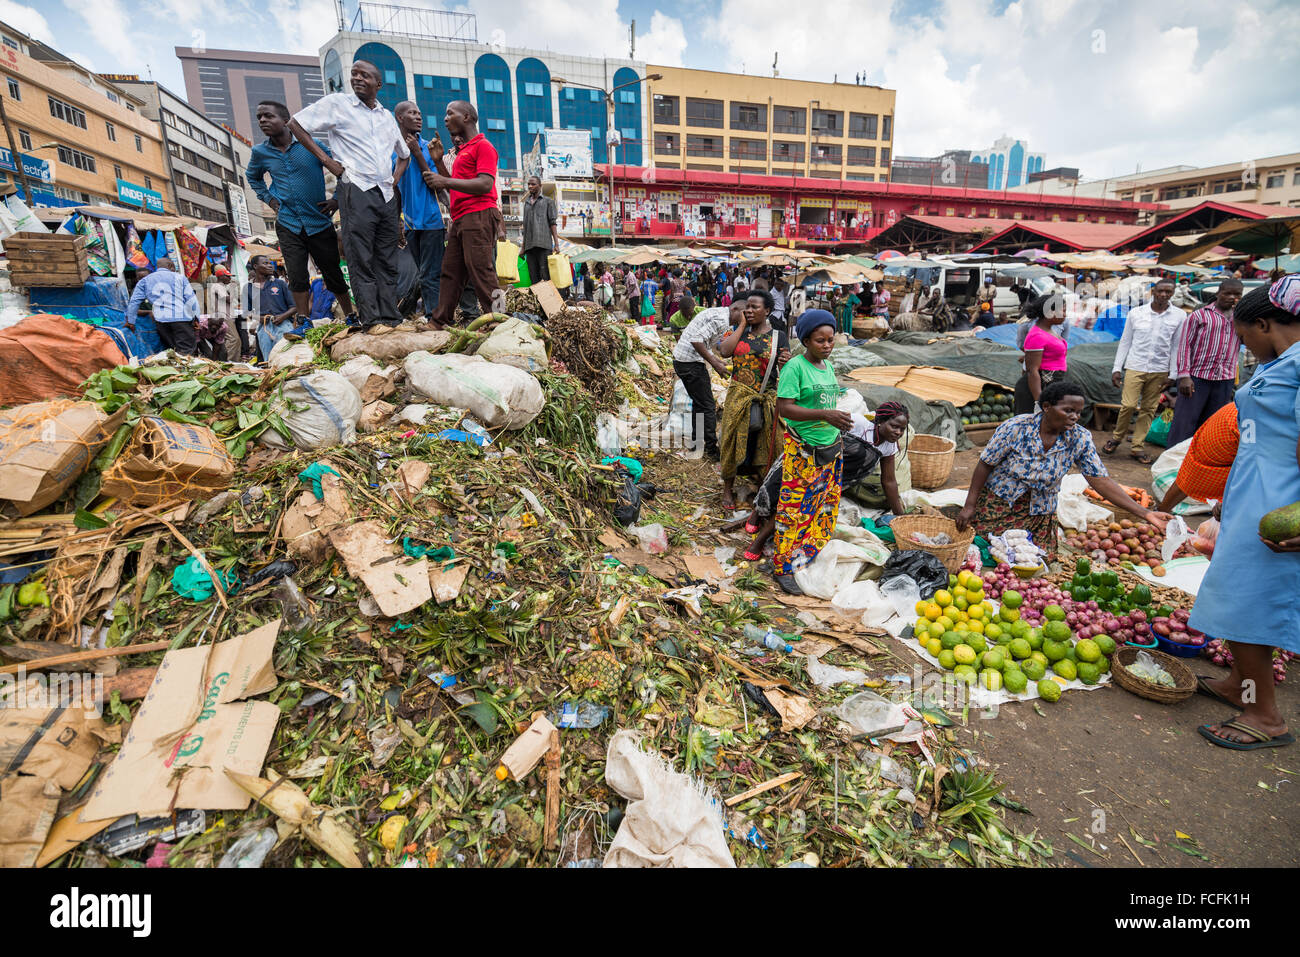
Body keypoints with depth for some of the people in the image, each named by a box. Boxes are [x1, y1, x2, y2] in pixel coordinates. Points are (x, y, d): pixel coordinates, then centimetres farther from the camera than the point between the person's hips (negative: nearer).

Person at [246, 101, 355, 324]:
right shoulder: (260, 152, 5)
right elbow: (253, 177, 25)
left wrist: (337, 200, -3)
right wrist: (269, 199, 11)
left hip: (320, 223, -2)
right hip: (288, 225, 2)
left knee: (333, 275, 5)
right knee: (297, 278, -4)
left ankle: (350, 316, 19)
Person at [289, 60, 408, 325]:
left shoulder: (387, 117, 21)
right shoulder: (337, 103, 7)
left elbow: (404, 155, 33)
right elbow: (296, 123, 7)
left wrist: (395, 180, 16)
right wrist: (325, 159, -2)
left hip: (387, 196, 5)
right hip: (357, 191, -5)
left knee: (387, 262, 3)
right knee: (361, 262, -9)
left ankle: (391, 319, 6)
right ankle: (371, 322, -10)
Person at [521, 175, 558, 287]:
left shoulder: (548, 201, 12)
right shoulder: (526, 203, 25)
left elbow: (552, 223, 4)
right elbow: (525, 226, 24)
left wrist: (556, 244, -8)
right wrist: (523, 247, 17)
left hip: (543, 244, -4)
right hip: (529, 246, 4)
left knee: (546, 277, -13)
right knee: (534, 277, -2)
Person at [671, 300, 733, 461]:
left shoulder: (718, 313, 15)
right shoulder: (722, 320, -17)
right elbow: (697, 340, -26)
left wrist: (717, 360, 20)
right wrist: (715, 365, -21)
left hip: (681, 358, 11)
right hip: (690, 363, -11)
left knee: (699, 402, 22)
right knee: (708, 406, -3)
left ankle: (696, 441, 33)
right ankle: (711, 450, 5)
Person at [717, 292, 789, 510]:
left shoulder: (778, 336, 2)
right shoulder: (738, 332, 7)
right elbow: (724, 352, -14)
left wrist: (786, 363, -27)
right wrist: (742, 325, -5)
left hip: (767, 399, -1)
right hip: (738, 396, 1)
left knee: (767, 445, 3)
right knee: (732, 441, 7)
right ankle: (728, 489, 22)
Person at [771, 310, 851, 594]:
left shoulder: (828, 366, 10)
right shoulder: (795, 367, -13)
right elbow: (783, 408, -20)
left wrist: (838, 424, 17)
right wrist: (824, 415, -28)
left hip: (831, 448, 8)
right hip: (803, 451, -8)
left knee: (826, 507, 14)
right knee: (796, 510, -2)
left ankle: (813, 561, 28)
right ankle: (785, 568, 9)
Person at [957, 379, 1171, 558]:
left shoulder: (1080, 439, -7)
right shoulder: (1016, 427, -17)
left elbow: (1101, 480, -7)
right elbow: (985, 465, -12)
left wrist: (1145, 513, -14)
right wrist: (969, 506, -15)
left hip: (1039, 515, 3)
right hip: (998, 503, -3)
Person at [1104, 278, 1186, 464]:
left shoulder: (1179, 316, 4)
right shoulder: (1136, 313, 2)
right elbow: (1125, 342, 7)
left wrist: (1172, 375, 0)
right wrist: (1117, 368, 1)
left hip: (1160, 370, 1)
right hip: (1135, 367, -1)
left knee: (1149, 409, 4)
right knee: (1128, 405, -11)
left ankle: (1138, 446, 12)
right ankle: (1116, 437, 12)